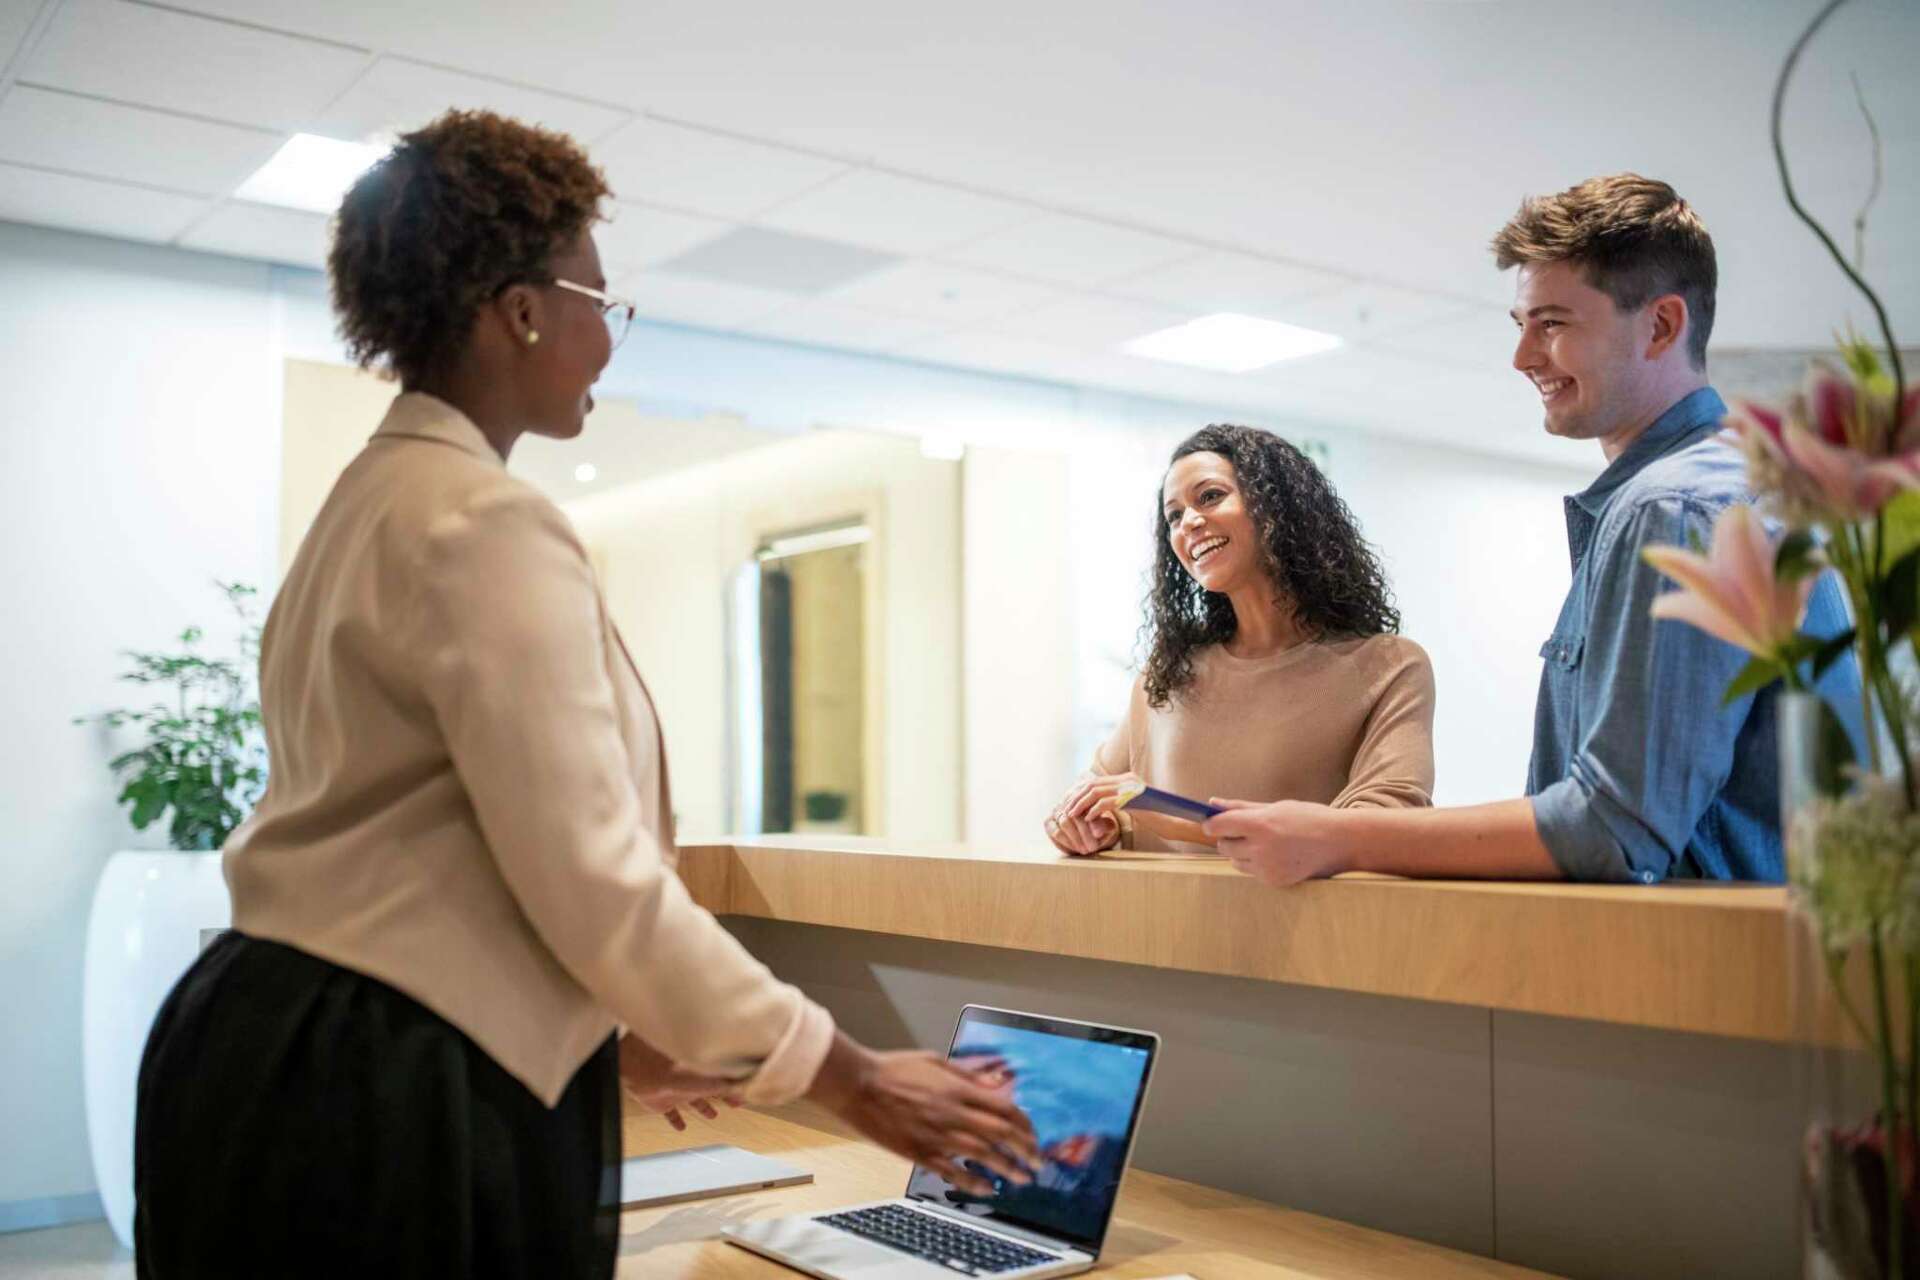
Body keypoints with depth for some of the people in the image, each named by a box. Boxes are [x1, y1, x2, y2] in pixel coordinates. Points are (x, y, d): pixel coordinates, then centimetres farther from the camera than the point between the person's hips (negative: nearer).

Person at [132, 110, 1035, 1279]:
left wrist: (615, 1036, 20)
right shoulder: (488, 524, -18)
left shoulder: (378, 502, 13)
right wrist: (851, 1080, -15)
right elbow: (591, 877, -23)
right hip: (390, 1097, -10)